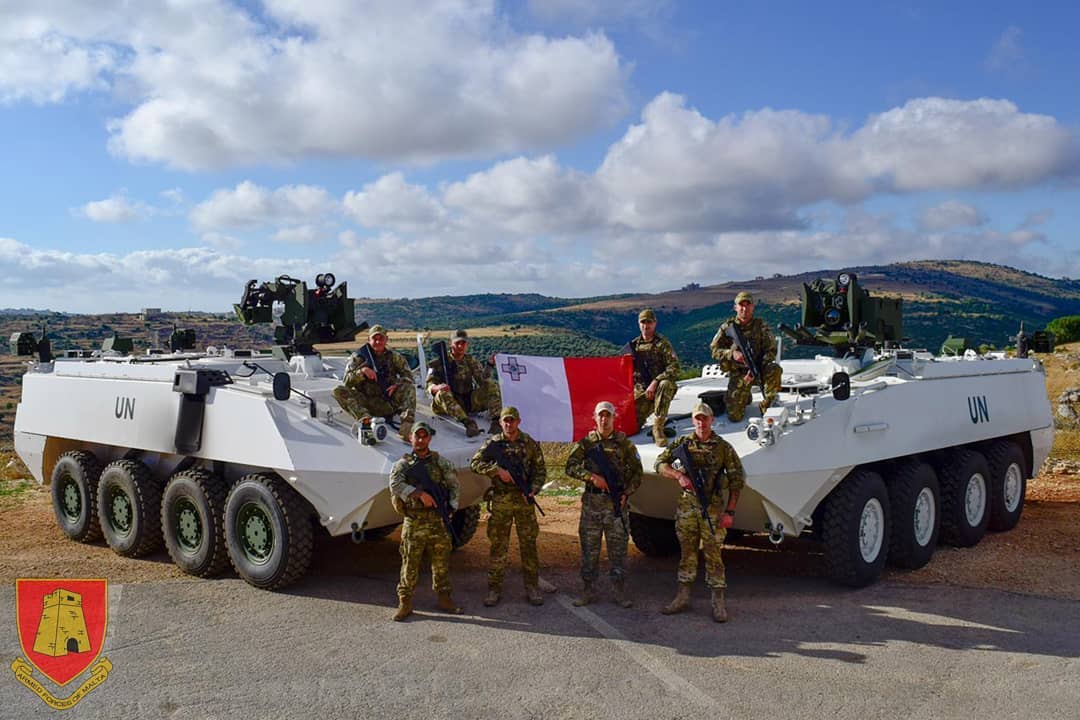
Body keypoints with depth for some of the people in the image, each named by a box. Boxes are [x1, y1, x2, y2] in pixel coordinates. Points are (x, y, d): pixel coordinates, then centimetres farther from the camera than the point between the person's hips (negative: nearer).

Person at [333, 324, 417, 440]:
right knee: (339, 391, -22)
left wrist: (397, 385, -18)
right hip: (366, 404, 0)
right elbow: (347, 381, -2)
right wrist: (362, 371, -22)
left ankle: (406, 426, -39)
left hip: (389, 403, 1)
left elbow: (408, 376, 4)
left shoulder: (394, 357, 12)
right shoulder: (359, 357, 8)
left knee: (409, 387, -22)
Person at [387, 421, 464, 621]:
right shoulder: (402, 464, 4)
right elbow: (395, 484, -14)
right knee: (410, 564, 1)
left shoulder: (441, 462, 10)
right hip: (414, 522, -2)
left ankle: (444, 598, 21)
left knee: (441, 562, 8)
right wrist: (420, 494, -22)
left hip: (439, 520, 2)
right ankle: (405, 602, 9)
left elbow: (453, 483, 7)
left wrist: (452, 506, -8)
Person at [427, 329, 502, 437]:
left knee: (493, 384, -14)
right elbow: (430, 385, -11)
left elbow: (483, 381, 1)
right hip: (449, 402, -3)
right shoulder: (440, 362, -1)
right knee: (442, 394, -36)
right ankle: (467, 422, -54)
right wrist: (437, 387, -36)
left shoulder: (471, 361, 10)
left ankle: (496, 420, -32)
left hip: (469, 402, 3)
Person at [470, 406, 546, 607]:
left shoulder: (530, 444, 4)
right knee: (498, 546, 4)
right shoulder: (493, 444, 3)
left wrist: (534, 489, -10)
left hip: (524, 500, 1)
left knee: (528, 544, 5)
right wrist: (498, 470, -16)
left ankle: (532, 587, 14)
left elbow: (540, 471, 7)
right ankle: (494, 589, 11)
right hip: (500, 501, 0)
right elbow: (475, 463, -4)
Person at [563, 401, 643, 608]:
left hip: (616, 503, -1)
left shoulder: (624, 443, 5)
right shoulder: (585, 443, 6)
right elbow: (570, 467, -4)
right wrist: (592, 477, -18)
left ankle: (619, 592, 12)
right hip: (591, 501, 1)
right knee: (589, 549, 6)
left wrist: (626, 493, -6)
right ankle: (589, 591, 15)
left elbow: (637, 472, 6)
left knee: (618, 548, 3)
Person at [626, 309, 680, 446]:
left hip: (659, 387, -4)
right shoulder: (634, 345, 8)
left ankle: (658, 427, -31)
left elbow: (674, 368, -15)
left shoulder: (662, 343, -5)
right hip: (641, 390, 4)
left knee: (666, 384, -39)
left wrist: (655, 382, -24)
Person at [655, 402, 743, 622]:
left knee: (713, 554, -1)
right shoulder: (683, 443, 5)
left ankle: (718, 602, 7)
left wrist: (730, 511, -7)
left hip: (712, 508, -2)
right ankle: (683, 597, 20)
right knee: (687, 552, 11)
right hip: (686, 505, 3)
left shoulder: (723, 447, -1)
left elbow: (736, 480, -1)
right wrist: (679, 475, -16)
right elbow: (660, 463, 3)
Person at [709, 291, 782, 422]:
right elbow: (714, 349, -1)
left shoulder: (760, 325, -4)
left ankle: (766, 406, -13)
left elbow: (771, 350, -8)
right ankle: (745, 398, 29)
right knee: (734, 416, -8)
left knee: (774, 370, -36)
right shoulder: (728, 327, -3)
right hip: (737, 374, 0)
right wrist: (732, 354, -21)